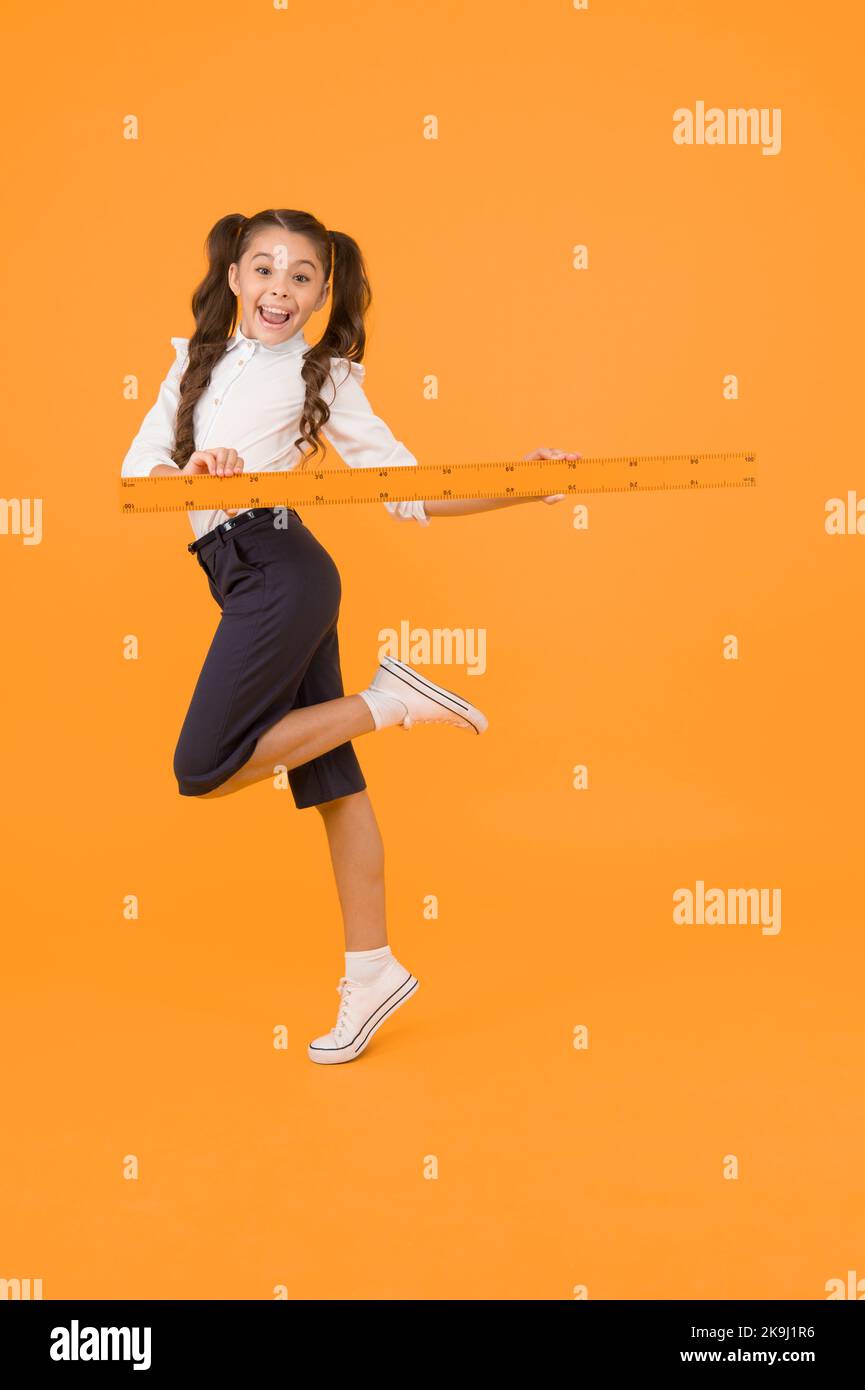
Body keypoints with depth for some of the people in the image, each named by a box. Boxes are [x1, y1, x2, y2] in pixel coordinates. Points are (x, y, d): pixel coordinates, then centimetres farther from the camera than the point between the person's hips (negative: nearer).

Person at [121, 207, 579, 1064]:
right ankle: (372, 970, 18)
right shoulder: (196, 361, 16)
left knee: (202, 768, -12)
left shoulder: (322, 375, 2)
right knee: (329, 782, 9)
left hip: (278, 570, -5)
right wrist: (188, 470, -17)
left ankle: (385, 702, -1)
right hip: (247, 578, 5)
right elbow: (138, 466, 6)